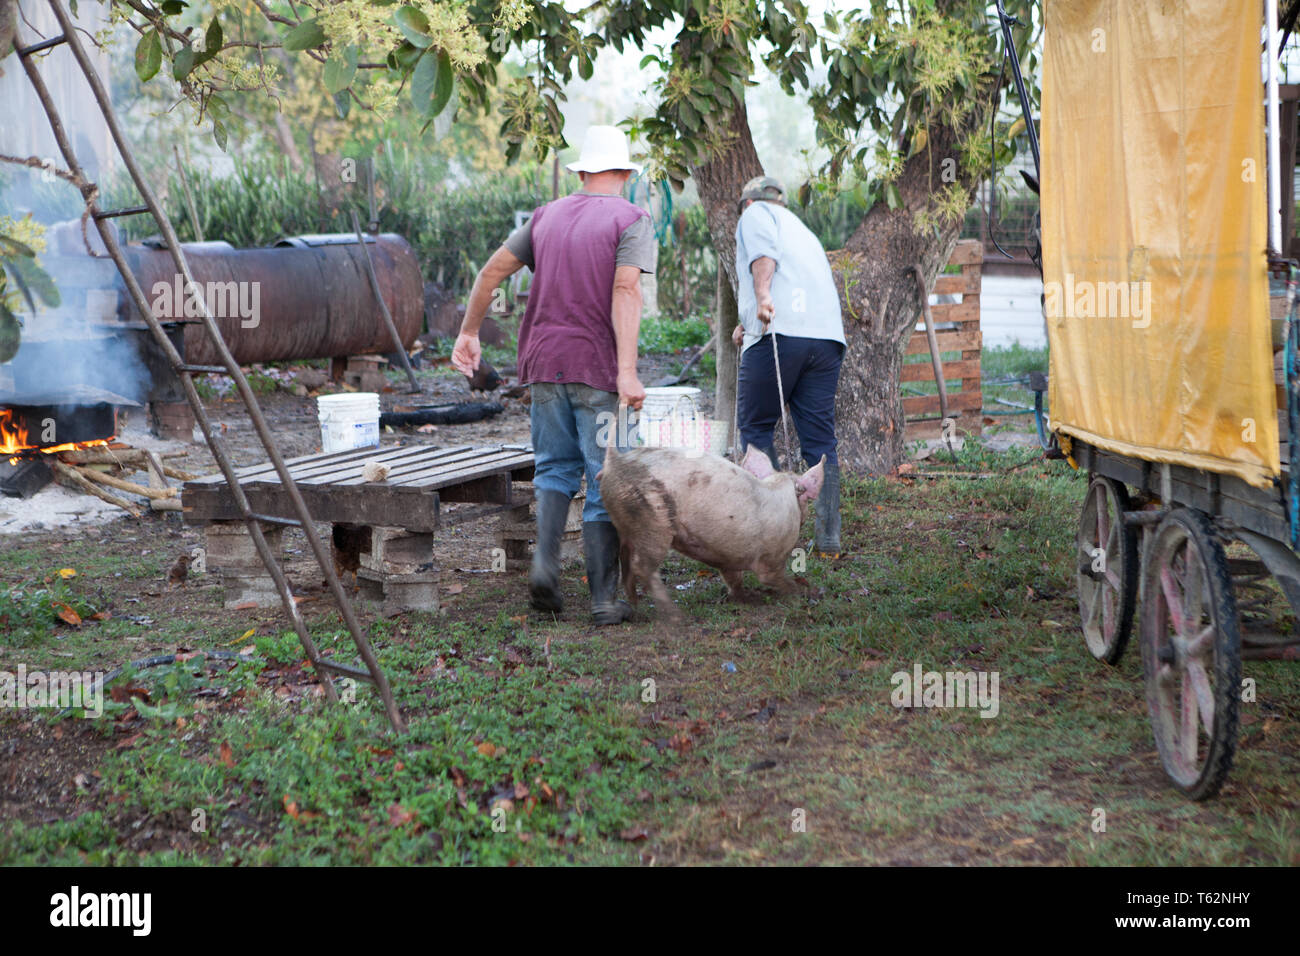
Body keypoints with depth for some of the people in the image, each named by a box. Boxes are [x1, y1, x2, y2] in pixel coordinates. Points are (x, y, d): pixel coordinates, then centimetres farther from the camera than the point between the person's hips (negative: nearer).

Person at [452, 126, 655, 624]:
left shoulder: (547, 216, 13)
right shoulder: (631, 219, -3)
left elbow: (491, 272, 14)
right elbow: (625, 291, -17)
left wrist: (468, 332, 26)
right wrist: (628, 372, -23)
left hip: (544, 361, 4)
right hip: (597, 367, -4)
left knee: (555, 467, 18)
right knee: (604, 480, 2)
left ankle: (545, 559, -3)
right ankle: (604, 598, 4)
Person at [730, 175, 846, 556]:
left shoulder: (756, 213, 14)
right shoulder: (802, 230, 35)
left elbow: (763, 252, -7)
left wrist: (762, 295, -22)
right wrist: (749, 325, 42)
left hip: (781, 334, -6)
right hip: (827, 336, 6)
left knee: (755, 426, 5)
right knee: (820, 439, 5)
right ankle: (828, 535, 1)